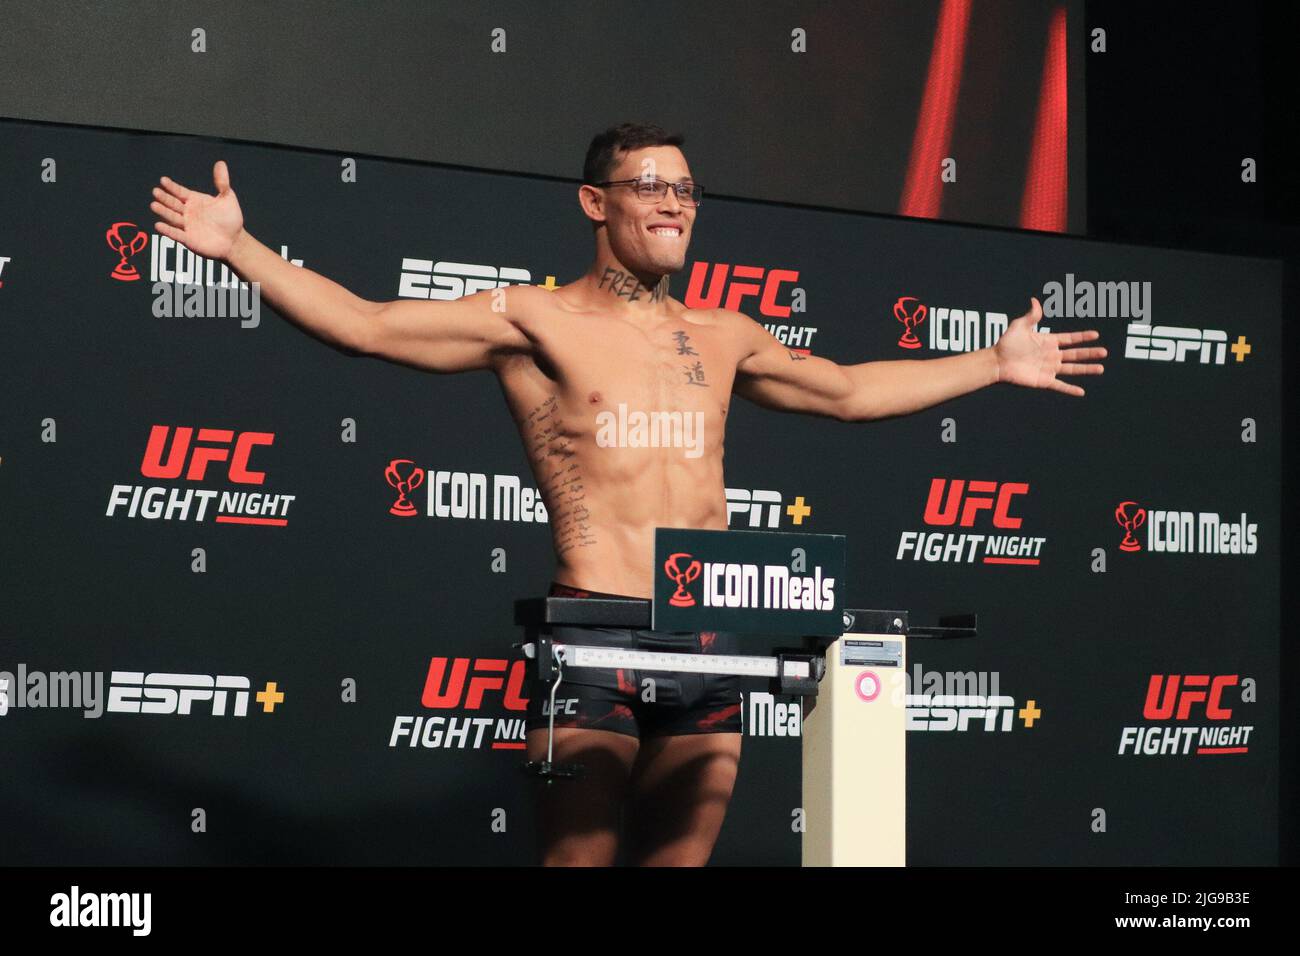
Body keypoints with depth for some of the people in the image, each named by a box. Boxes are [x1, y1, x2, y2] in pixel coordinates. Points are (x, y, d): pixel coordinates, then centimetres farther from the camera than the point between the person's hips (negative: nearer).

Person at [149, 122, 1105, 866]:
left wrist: (997, 365, 36)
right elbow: (368, 324, -1)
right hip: (598, 640, -5)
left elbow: (849, 391, 31)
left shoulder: (721, 339, 18)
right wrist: (241, 248, -9)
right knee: (580, 858, -10)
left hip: (711, 648, 5)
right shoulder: (537, 320, 4)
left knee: (681, 858, 4)